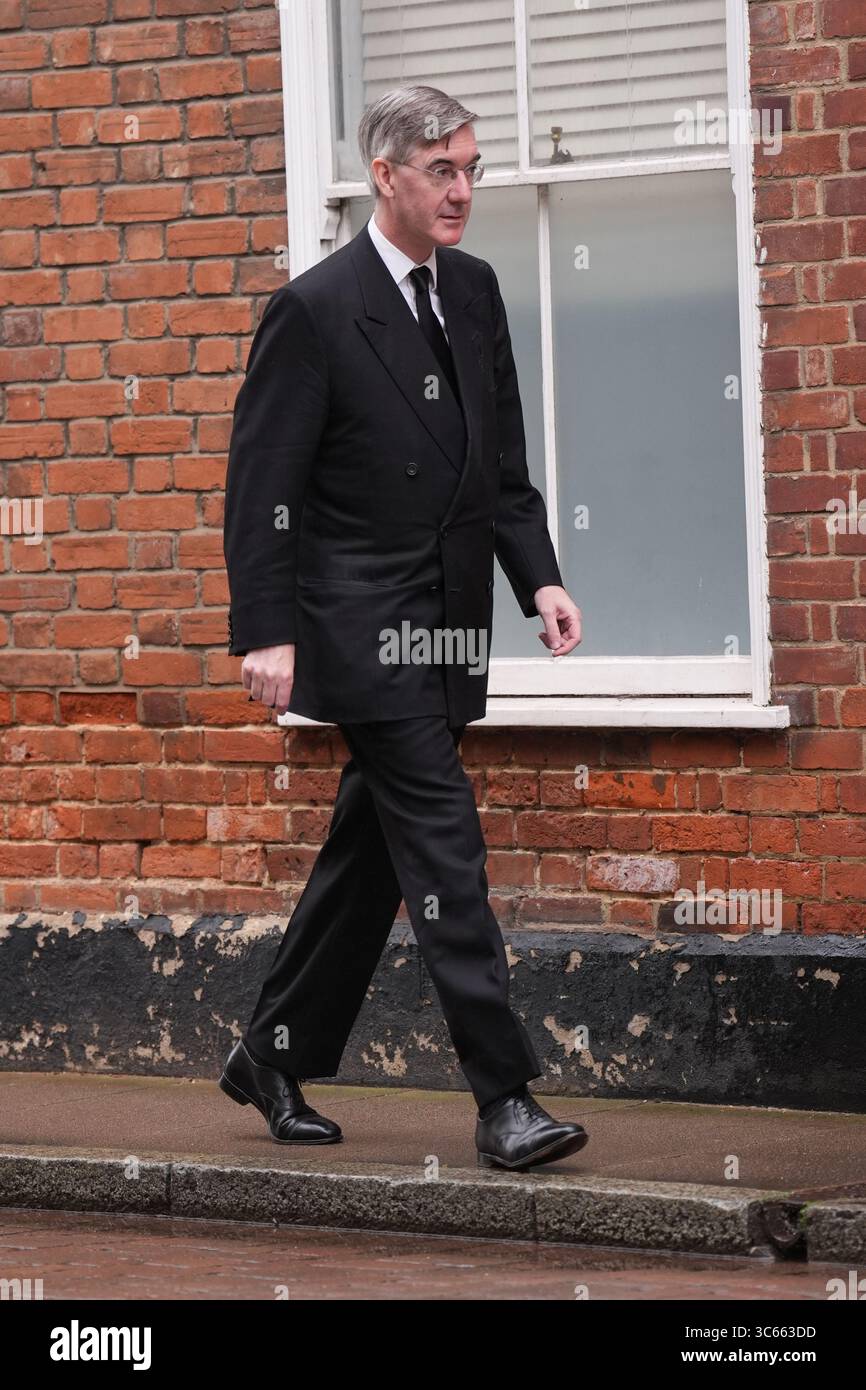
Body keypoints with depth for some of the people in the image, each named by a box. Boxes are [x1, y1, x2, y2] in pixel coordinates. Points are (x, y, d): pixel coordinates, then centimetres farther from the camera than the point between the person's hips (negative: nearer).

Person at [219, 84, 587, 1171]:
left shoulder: (474, 292, 11)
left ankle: (274, 1057, 27)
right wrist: (265, 632, -16)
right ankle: (503, 1098, -14)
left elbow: (502, 461, 16)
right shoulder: (314, 309, -10)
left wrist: (538, 578, 3)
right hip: (362, 626, -7)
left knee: (370, 854, 13)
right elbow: (262, 483, -10)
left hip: (446, 627, 7)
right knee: (443, 846, -12)